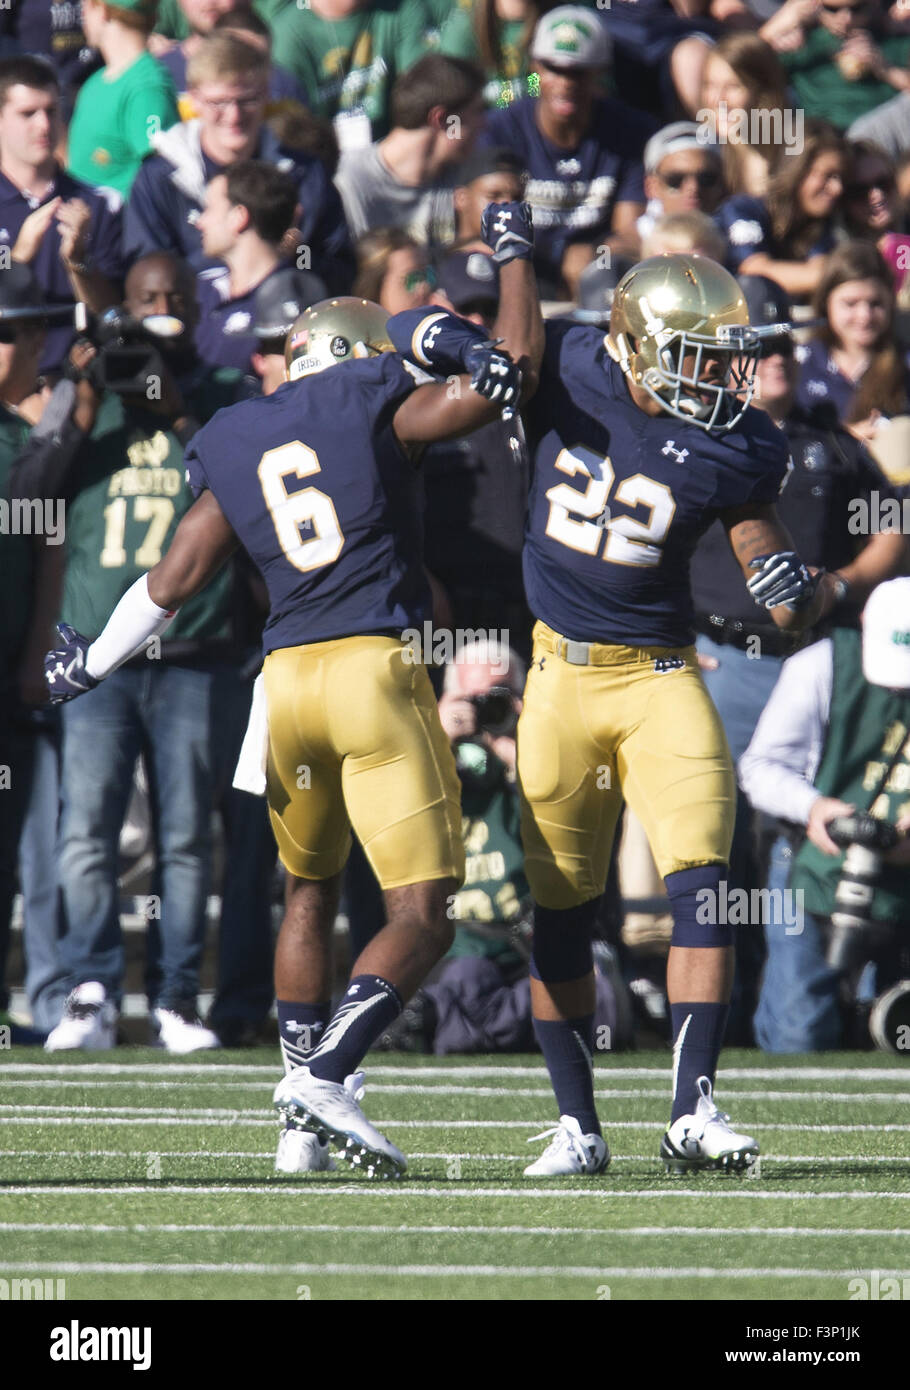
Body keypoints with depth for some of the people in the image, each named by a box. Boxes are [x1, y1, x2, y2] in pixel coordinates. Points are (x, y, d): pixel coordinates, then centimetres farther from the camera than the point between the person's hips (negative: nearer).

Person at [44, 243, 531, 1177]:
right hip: (377, 672, -5)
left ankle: (302, 1129, 20)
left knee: (310, 892, 24)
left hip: (286, 679, 5)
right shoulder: (371, 407, 2)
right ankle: (324, 1073, -25)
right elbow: (496, 384, -3)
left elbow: (172, 582, 14)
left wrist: (91, 665, 28)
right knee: (421, 917, -5)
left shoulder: (234, 446, 14)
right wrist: (517, 258, 13)